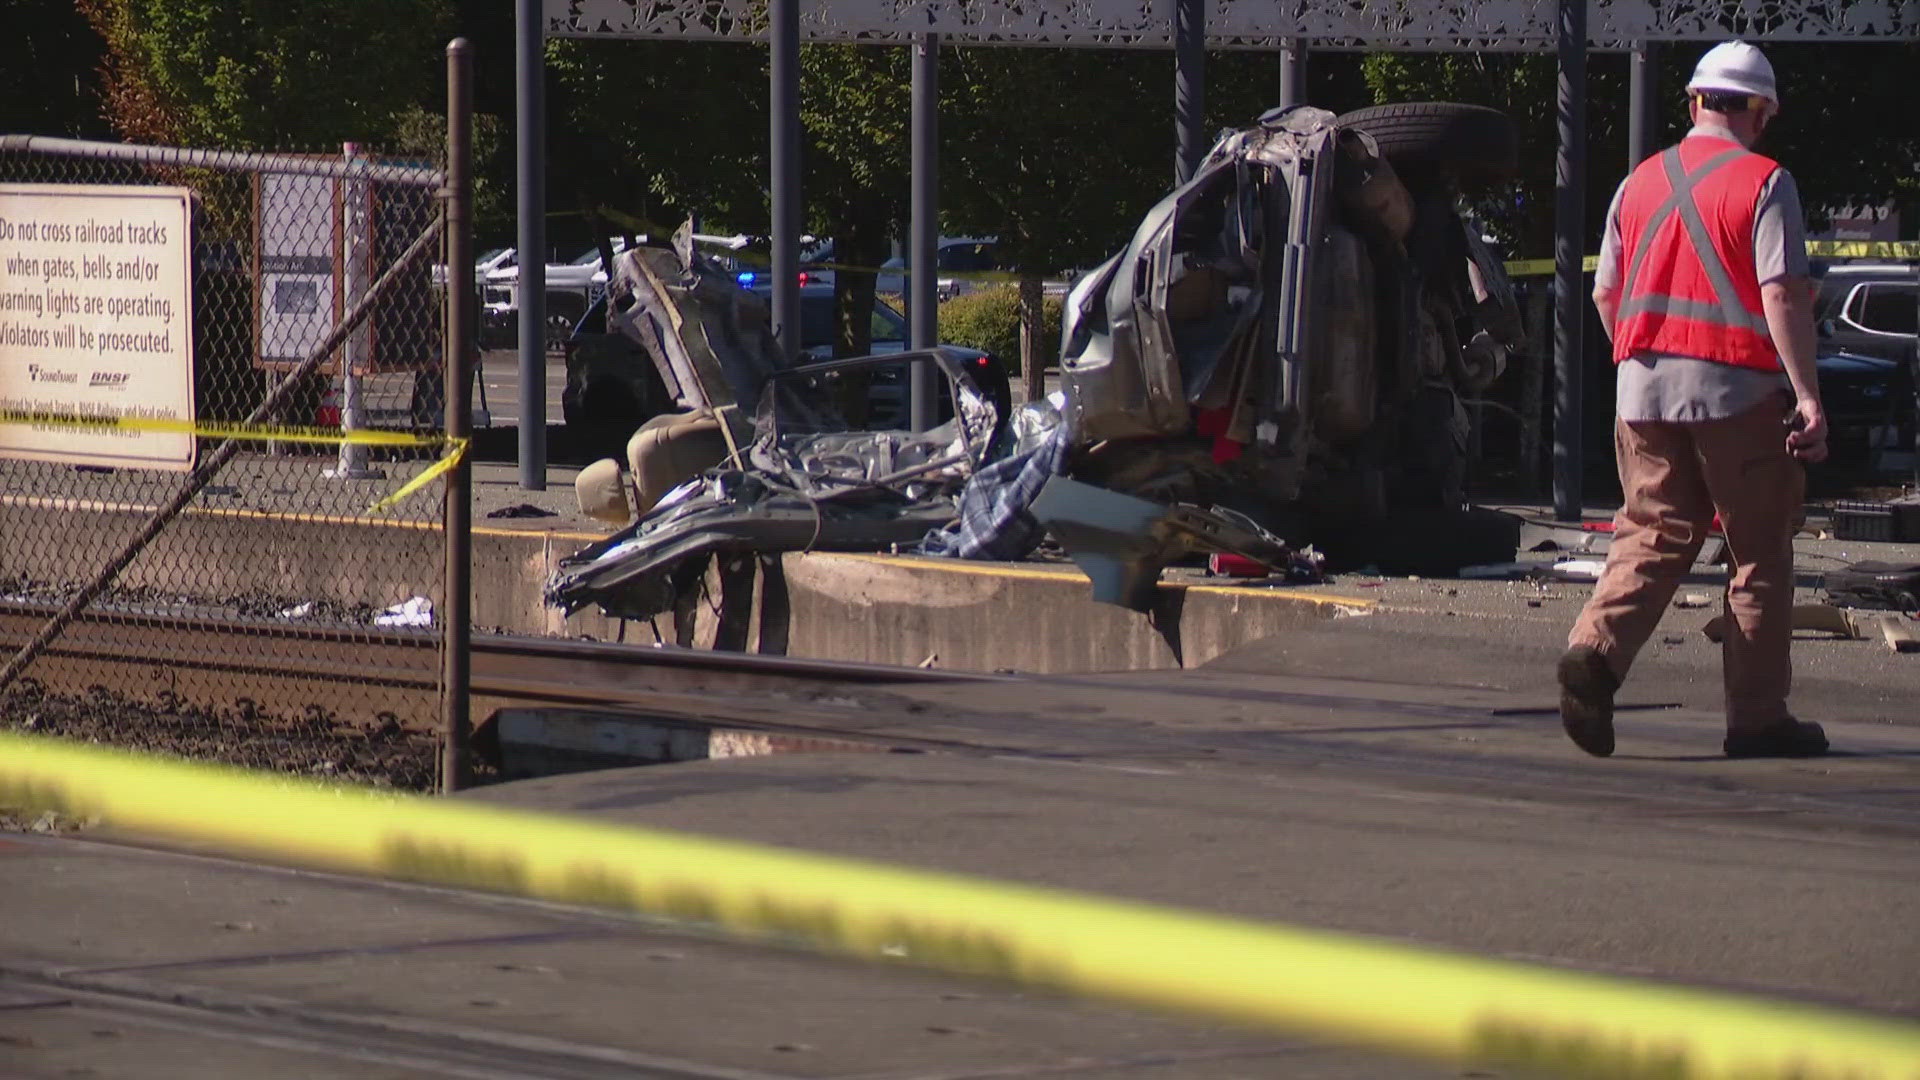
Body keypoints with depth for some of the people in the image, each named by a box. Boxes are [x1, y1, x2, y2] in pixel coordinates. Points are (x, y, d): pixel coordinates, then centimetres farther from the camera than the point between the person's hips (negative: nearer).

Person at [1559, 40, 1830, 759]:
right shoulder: (1764, 184, -6)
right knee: (1759, 554, 5)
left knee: (1652, 536, 8)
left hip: (1645, 385, 5)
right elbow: (1784, 295, -14)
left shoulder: (1641, 183, 11)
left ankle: (1597, 648, -17)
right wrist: (1808, 398, -15)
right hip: (1738, 389, -5)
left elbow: (1605, 294, 16)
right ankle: (1758, 719, 7)